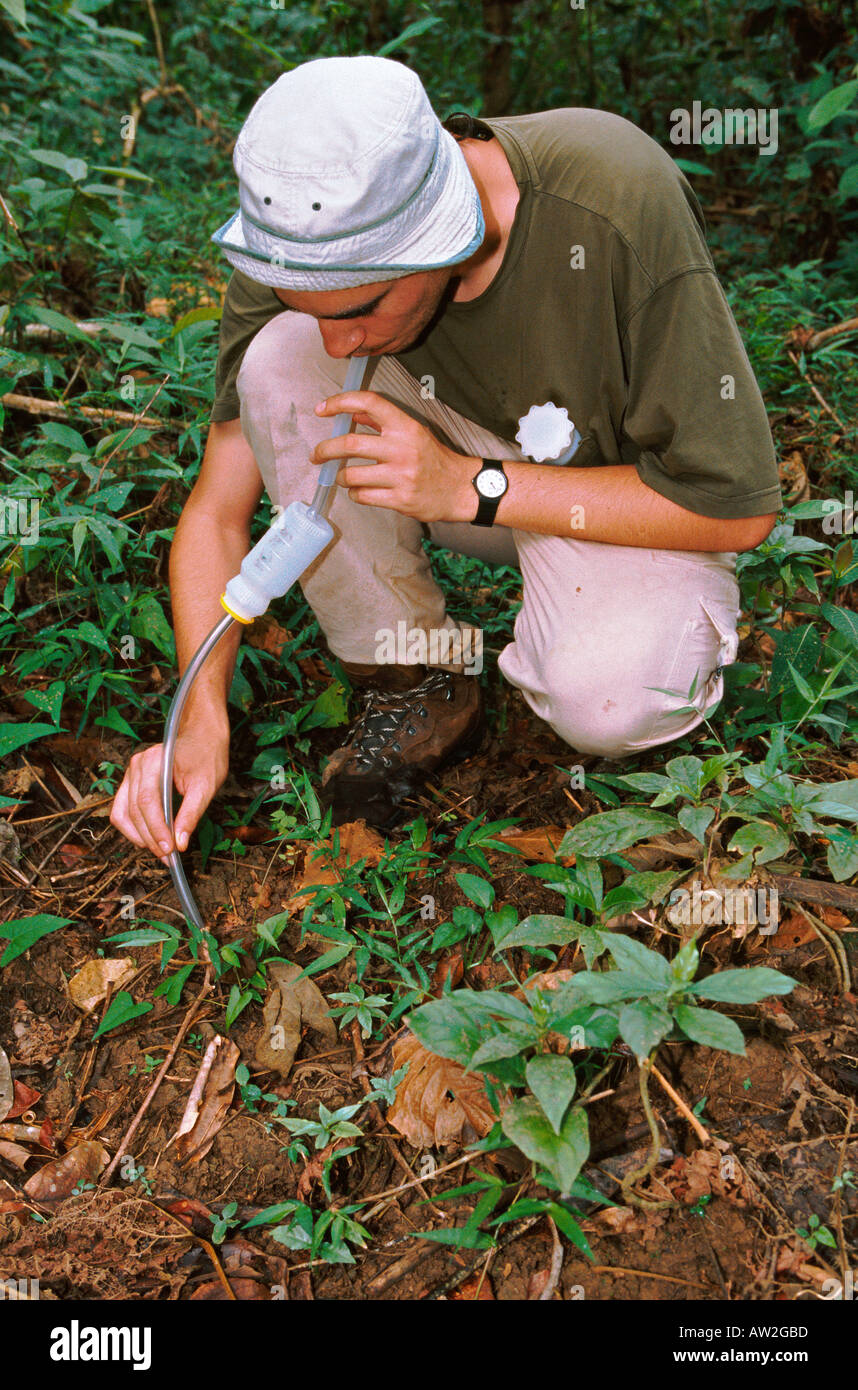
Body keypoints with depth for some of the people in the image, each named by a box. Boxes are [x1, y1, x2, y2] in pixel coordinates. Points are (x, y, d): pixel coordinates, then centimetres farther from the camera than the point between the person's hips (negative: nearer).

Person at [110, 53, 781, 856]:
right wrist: (201, 721, -27)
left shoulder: (618, 209, -32)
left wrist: (470, 486, -31)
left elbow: (737, 506, -25)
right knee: (279, 357, -25)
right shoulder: (307, 247, -21)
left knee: (604, 707, -35)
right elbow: (216, 510, -13)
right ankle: (413, 685, -10)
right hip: (451, 462, 4)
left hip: (622, 498, -3)